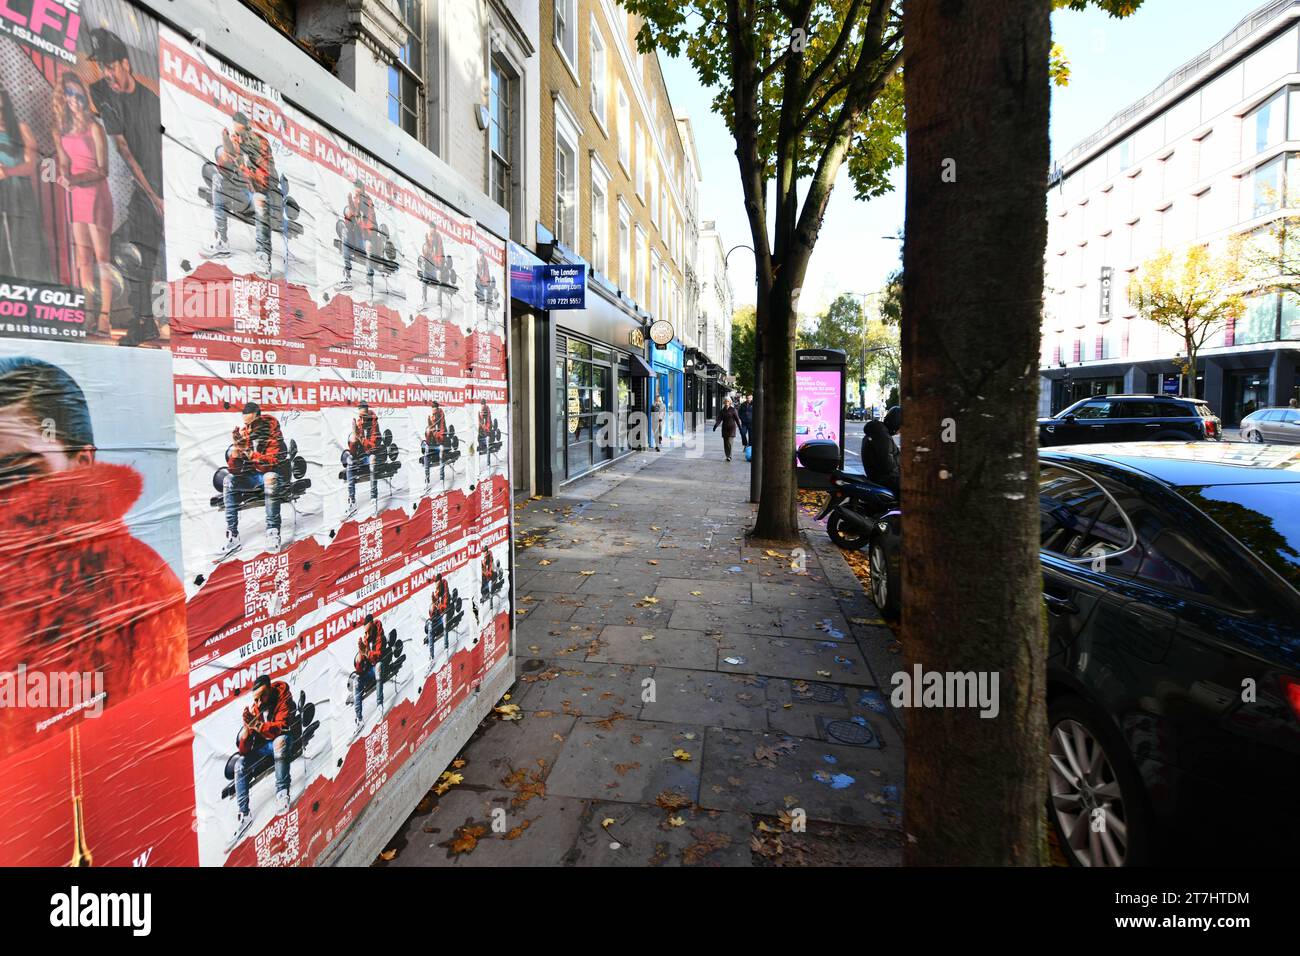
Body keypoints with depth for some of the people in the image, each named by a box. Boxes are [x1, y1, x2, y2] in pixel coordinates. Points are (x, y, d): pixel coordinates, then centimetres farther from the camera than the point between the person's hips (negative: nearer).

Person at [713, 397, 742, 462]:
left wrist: (740, 427, -5)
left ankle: (729, 456, -10)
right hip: (724, 428, 4)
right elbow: (719, 419, 0)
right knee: (725, 443, 5)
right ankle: (727, 455, 14)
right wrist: (715, 426, -14)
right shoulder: (722, 410, 6)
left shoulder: (733, 410, -4)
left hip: (732, 428, -4)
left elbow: (737, 419, -3)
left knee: (729, 442, -12)